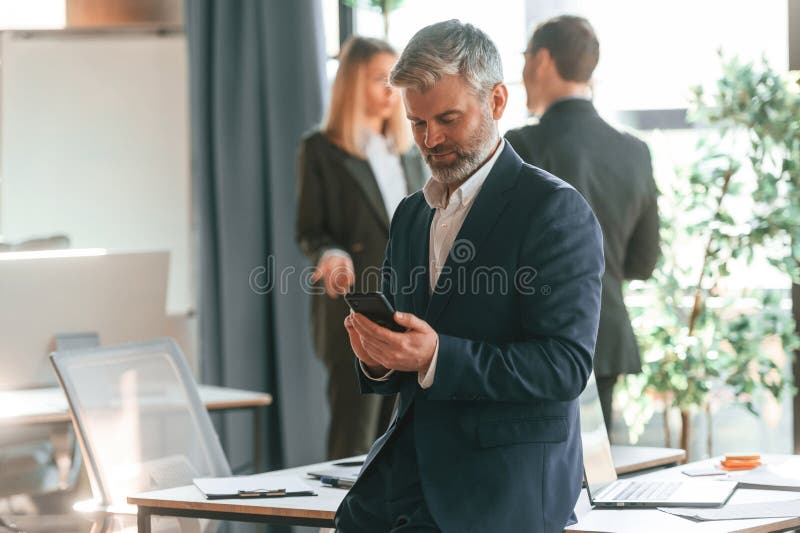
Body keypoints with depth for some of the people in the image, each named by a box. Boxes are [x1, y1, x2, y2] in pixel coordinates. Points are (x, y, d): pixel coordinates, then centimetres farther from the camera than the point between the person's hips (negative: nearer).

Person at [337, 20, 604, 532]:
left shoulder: (558, 211, -7)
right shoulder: (411, 214, 17)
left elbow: (567, 365, -15)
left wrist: (436, 357, -24)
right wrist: (376, 357, -3)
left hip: (503, 486, -6)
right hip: (406, 469, 7)